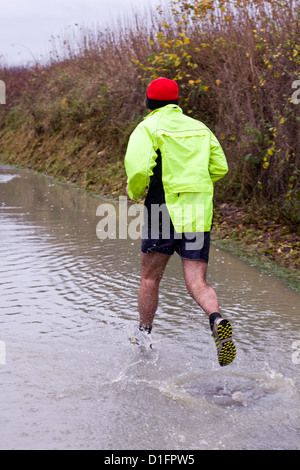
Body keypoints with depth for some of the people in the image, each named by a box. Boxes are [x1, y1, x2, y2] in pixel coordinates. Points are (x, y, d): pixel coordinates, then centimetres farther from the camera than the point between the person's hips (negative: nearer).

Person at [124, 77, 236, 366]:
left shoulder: (147, 128, -4)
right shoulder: (200, 128, 13)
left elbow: (138, 168, -19)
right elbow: (220, 168, 13)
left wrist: (134, 191, 2)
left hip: (164, 211, -3)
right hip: (199, 215, 3)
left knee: (150, 278, 16)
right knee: (197, 283, 0)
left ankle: (144, 335, 27)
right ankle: (217, 320, -29)